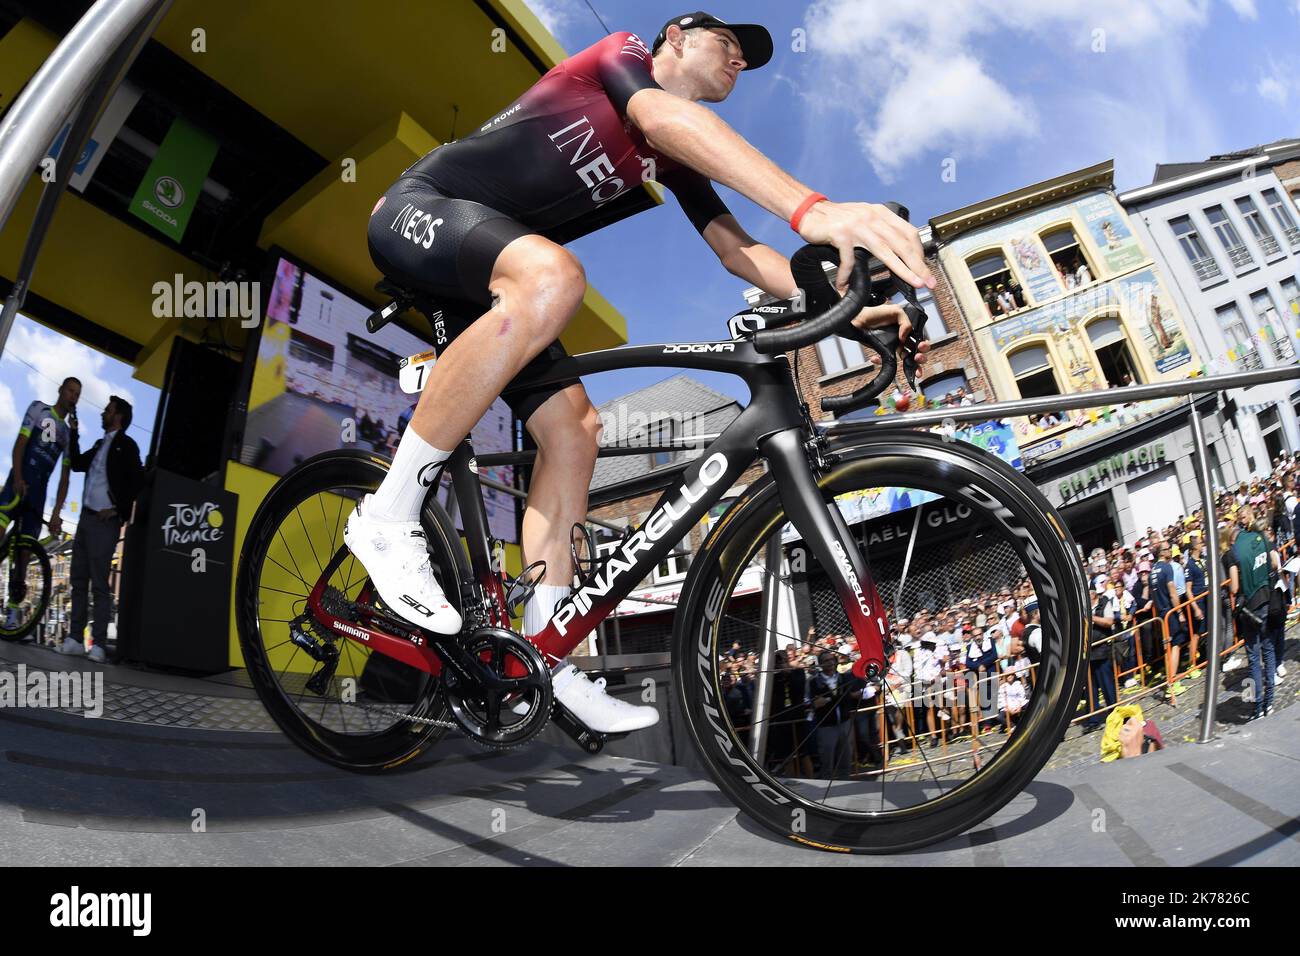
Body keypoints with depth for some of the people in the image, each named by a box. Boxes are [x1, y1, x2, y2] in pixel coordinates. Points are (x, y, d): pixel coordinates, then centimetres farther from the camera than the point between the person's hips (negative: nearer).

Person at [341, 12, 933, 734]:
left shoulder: (672, 159, 15)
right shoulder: (624, 53, -6)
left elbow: (736, 249, 7)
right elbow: (668, 119, -30)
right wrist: (811, 209, -45)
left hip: (478, 282, 8)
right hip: (418, 211, -8)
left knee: (573, 426, -6)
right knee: (553, 276, -39)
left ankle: (546, 657, -4)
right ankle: (387, 517, -28)